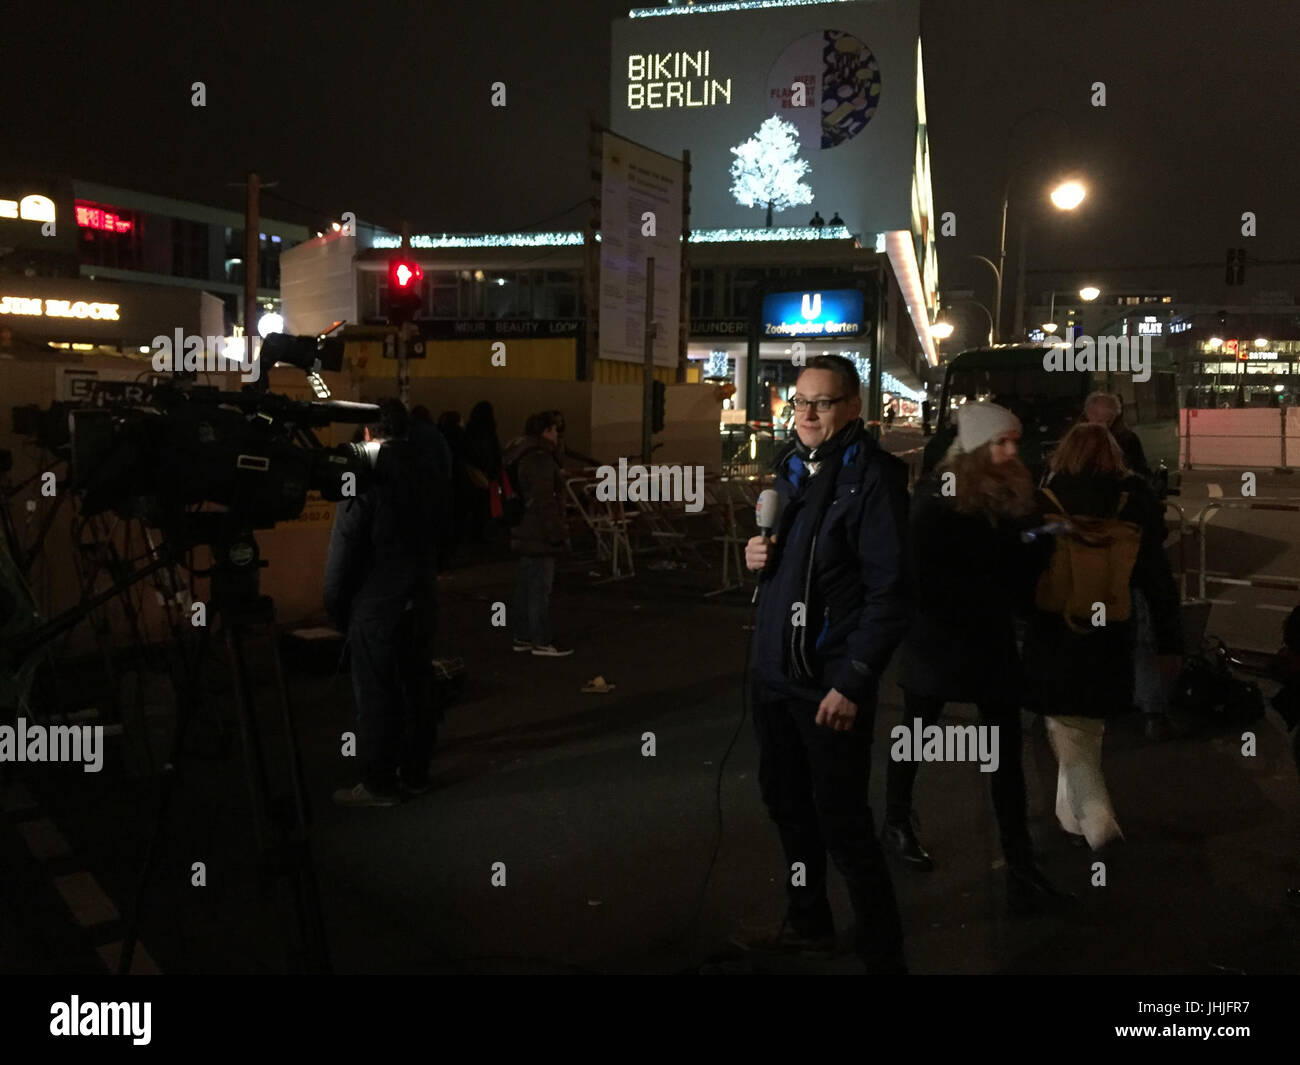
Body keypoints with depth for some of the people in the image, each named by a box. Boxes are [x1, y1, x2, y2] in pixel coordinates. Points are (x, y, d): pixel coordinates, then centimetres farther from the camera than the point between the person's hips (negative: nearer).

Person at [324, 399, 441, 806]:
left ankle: (380, 784, 6)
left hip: (376, 602, -6)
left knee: (376, 695, 0)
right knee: (418, 687, 12)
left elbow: (346, 542, -13)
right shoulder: (421, 465, 7)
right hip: (421, 599, 7)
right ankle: (415, 774, 21)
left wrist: (335, 603, -5)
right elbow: (434, 527, 8)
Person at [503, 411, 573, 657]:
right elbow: (544, 501, -21)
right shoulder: (540, 458, -17)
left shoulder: (522, 455, 15)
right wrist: (558, 533, -17)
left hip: (524, 533, 10)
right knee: (540, 588, -5)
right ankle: (541, 642, 0)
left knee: (526, 586, 14)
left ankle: (522, 637, 20)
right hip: (539, 535, -10)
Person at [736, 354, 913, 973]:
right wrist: (757, 555, 0)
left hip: (832, 682, -8)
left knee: (841, 822, -2)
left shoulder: (871, 476, -12)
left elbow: (890, 591, -16)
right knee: (787, 802, 18)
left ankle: (882, 952, 12)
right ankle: (808, 924, 37)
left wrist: (853, 682, -20)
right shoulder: (791, 468, 12)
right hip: (775, 668, 8)